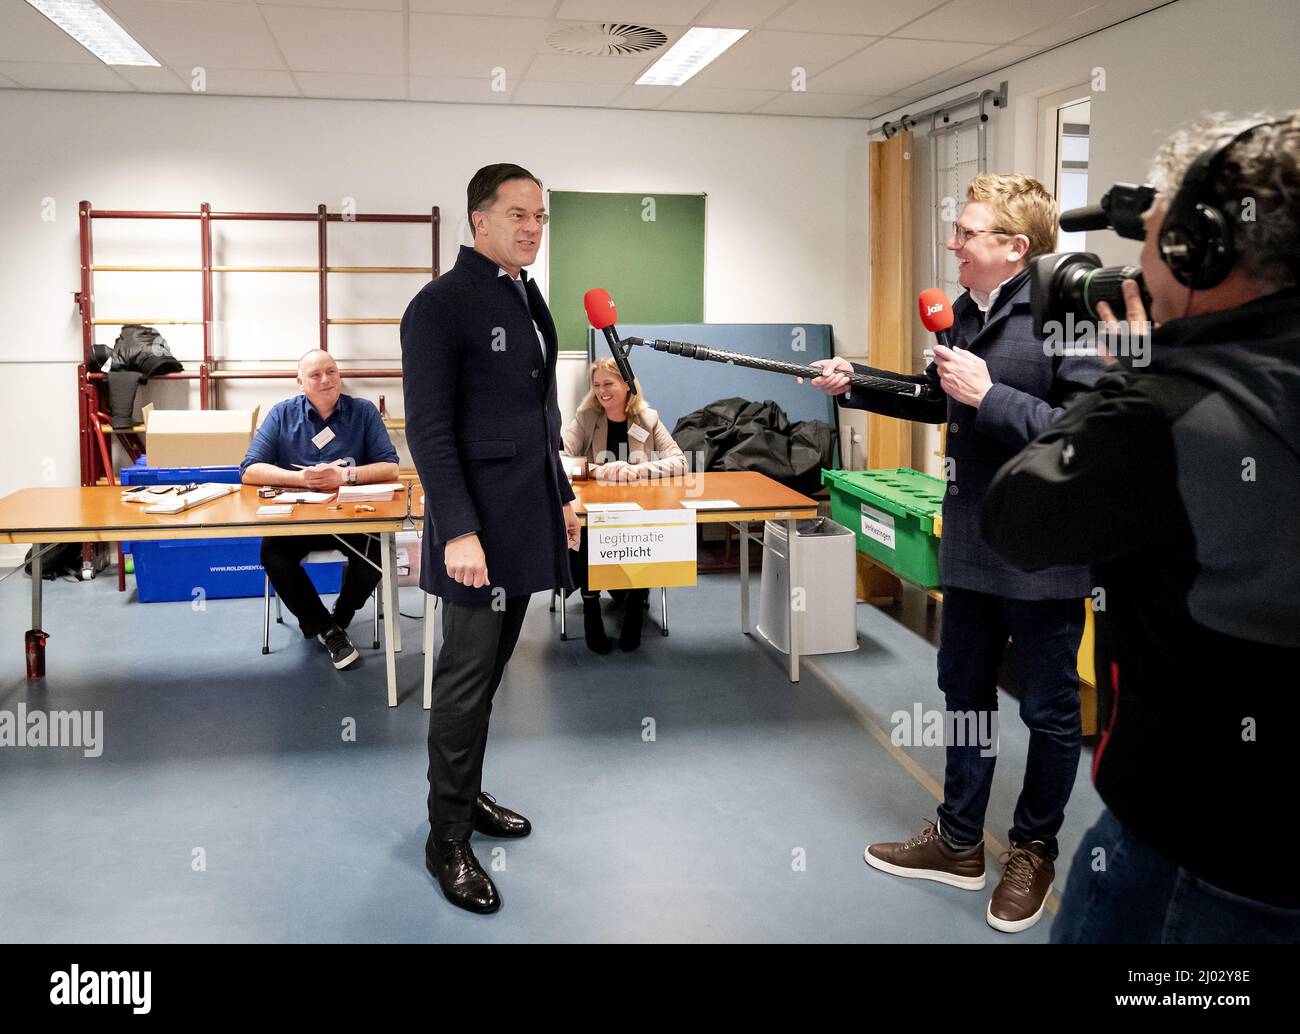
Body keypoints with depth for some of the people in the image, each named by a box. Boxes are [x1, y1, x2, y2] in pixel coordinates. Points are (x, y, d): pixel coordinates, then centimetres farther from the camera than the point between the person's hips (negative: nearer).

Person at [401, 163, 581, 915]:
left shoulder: (529, 299, 14)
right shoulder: (442, 304, -11)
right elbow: (428, 427, -17)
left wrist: (561, 493, 19)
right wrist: (458, 531, -22)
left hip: (526, 520, 8)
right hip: (478, 525, -8)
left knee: (489, 672, 16)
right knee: (466, 679, 0)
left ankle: (467, 793, 31)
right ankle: (448, 839, 12)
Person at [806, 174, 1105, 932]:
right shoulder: (968, 310, 6)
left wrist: (988, 395, -26)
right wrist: (856, 385, 11)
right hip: (973, 542, 8)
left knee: (1050, 711, 10)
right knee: (964, 692, 18)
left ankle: (1035, 852, 30)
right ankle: (959, 842, 34)